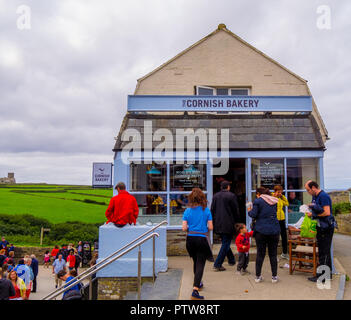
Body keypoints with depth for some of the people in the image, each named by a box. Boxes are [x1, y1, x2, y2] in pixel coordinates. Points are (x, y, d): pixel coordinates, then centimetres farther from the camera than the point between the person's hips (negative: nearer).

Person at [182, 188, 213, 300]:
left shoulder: (188, 211, -2)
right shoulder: (206, 210, -6)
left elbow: (184, 228, -5)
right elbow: (210, 227, -7)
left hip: (190, 239, 3)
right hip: (202, 239, -3)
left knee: (196, 262, 22)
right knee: (200, 264, 0)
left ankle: (197, 283, 40)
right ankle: (195, 290, -11)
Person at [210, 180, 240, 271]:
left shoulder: (215, 196, 6)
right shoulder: (231, 196, -9)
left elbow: (212, 210, 9)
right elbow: (236, 211, -6)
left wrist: (214, 222, 15)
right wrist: (236, 222, 7)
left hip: (218, 224, 6)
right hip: (228, 224, -6)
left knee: (225, 243, 21)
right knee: (225, 244, 1)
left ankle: (231, 260, 36)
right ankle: (217, 265, -3)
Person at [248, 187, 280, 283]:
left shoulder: (257, 201, -5)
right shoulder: (274, 201, 11)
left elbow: (254, 215, -11)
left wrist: (249, 210, 10)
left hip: (261, 230, -3)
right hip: (274, 230, 3)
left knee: (260, 254, 5)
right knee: (273, 254, 10)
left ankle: (258, 276, 11)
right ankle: (274, 276, 13)